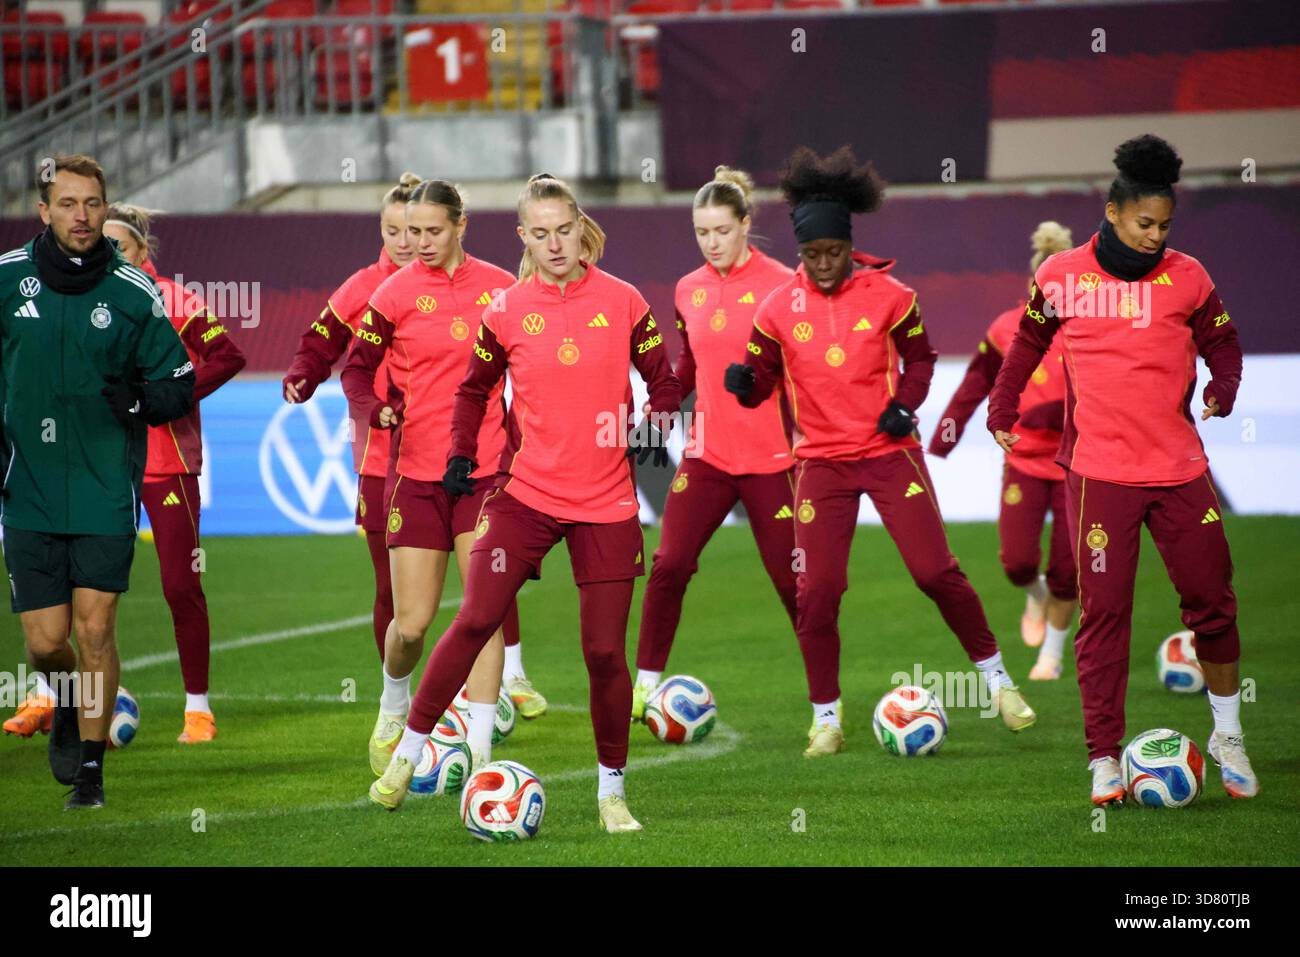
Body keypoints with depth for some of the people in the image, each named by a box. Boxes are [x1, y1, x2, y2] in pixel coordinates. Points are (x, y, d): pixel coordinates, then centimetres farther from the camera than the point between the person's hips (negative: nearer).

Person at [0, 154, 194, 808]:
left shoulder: (135, 294, -2)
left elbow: (178, 385, 6)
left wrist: (134, 401, -14)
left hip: (107, 489, -1)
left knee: (94, 628, -7)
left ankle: (90, 770, 6)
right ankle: (68, 705, 35)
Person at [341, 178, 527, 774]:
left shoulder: (500, 288, 3)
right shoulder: (396, 292, -2)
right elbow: (357, 368, 4)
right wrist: (375, 409, -17)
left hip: (486, 470, 1)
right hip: (415, 472, -1)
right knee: (412, 623, -1)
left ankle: (479, 750, -6)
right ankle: (394, 708, 31)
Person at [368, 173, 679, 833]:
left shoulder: (621, 302, 0)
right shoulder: (506, 312, 1)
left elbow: (662, 380, 9)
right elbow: (475, 389, 14)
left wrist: (652, 431, -8)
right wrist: (461, 453, 3)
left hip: (607, 505, 0)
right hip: (527, 493, 0)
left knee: (605, 650, 1)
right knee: (476, 620, -10)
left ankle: (612, 790, 16)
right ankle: (407, 753, 1)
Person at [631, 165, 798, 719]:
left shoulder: (781, 285, -8)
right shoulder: (689, 290, 7)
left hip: (770, 458, -4)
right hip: (707, 454, 4)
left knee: (791, 577, 0)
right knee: (669, 565, -6)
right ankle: (645, 686, 4)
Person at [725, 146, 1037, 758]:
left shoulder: (888, 295, -3)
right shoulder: (779, 307, -1)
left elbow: (919, 358, 8)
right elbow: (762, 380, 5)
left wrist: (905, 402, -10)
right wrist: (743, 383, -19)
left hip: (888, 452, -1)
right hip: (822, 461, 1)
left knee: (935, 570, -8)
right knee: (816, 592, -6)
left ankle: (996, 677, 12)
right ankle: (826, 719, 9)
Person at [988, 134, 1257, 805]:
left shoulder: (1186, 278, 3)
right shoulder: (1060, 278, 0)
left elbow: (1222, 342, 15)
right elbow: (1028, 344, 17)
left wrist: (1222, 387, -4)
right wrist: (1002, 411, 14)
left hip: (1180, 469, 2)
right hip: (1100, 471, -2)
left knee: (1211, 597, 6)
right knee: (1104, 611, -4)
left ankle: (1227, 735, 25)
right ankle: (1103, 757, 1)